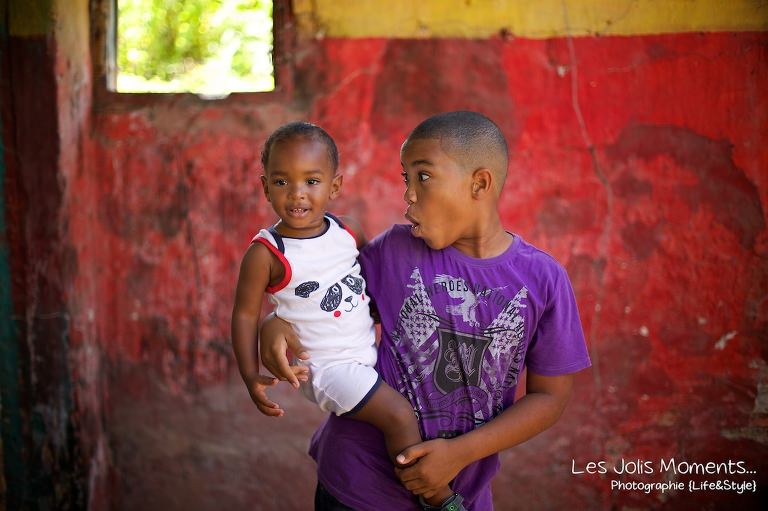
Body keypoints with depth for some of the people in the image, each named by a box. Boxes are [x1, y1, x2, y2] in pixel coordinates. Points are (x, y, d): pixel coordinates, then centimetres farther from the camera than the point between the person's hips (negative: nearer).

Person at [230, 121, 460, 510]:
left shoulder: (347, 232, -3)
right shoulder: (265, 254, -18)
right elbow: (245, 314, -12)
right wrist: (251, 376, -17)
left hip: (368, 353, 8)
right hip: (326, 368, -8)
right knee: (400, 416, -18)